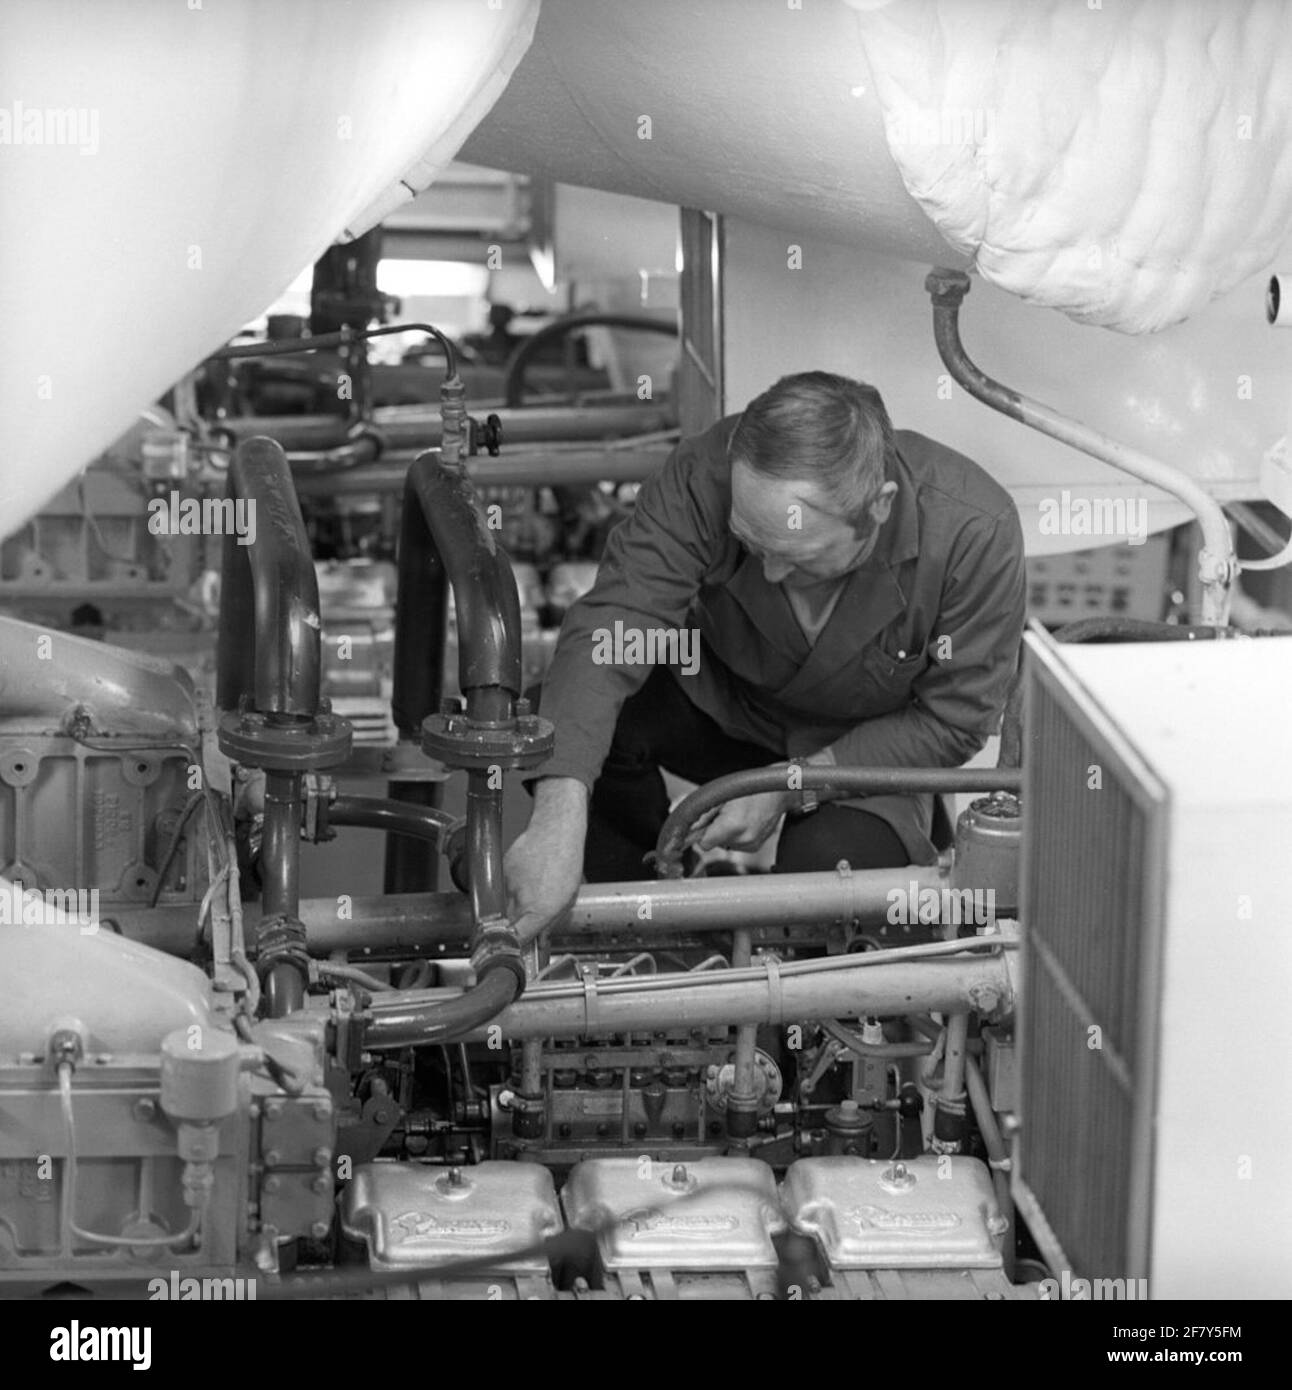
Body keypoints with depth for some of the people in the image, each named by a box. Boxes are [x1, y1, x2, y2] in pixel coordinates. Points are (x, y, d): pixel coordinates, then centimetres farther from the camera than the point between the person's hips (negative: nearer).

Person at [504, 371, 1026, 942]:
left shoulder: (975, 530, -32)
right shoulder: (703, 477, -31)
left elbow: (951, 722, -18)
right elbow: (609, 625, -41)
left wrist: (794, 783, -26)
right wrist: (560, 816, -54)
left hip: (867, 747, -2)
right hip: (720, 700, 2)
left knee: (826, 867, -33)